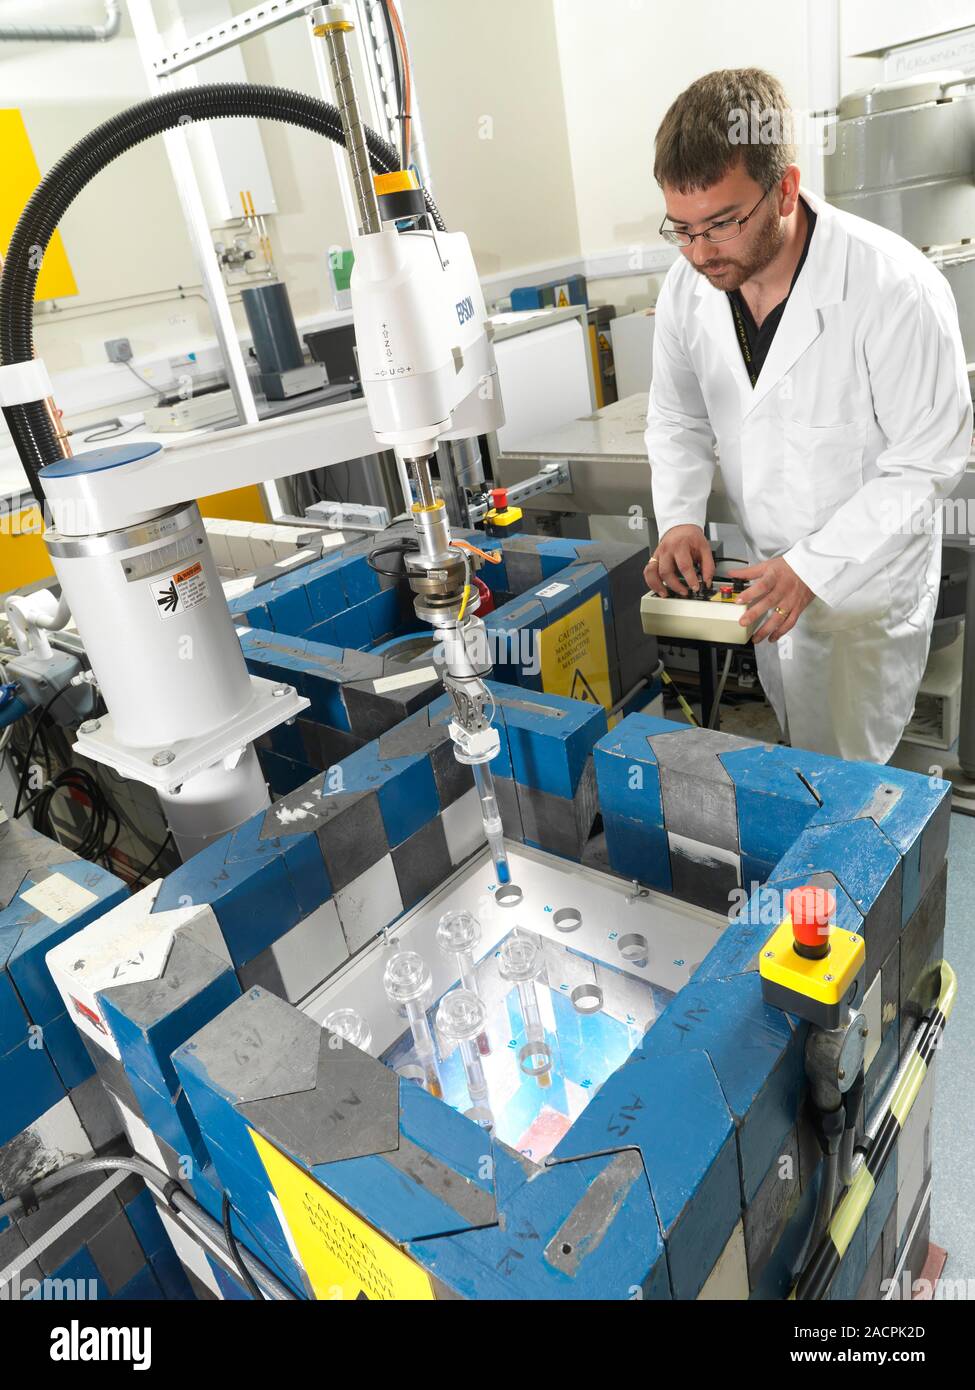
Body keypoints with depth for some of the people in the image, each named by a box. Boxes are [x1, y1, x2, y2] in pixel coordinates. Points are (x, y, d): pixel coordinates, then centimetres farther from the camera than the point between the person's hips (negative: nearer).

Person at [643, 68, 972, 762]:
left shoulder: (895, 288, -24)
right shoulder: (688, 287, -7)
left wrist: (813, 566, -26)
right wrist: (680, 519, -11)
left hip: (870, 583, -5)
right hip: (771, 577, 5)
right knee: (795, 757, 22)